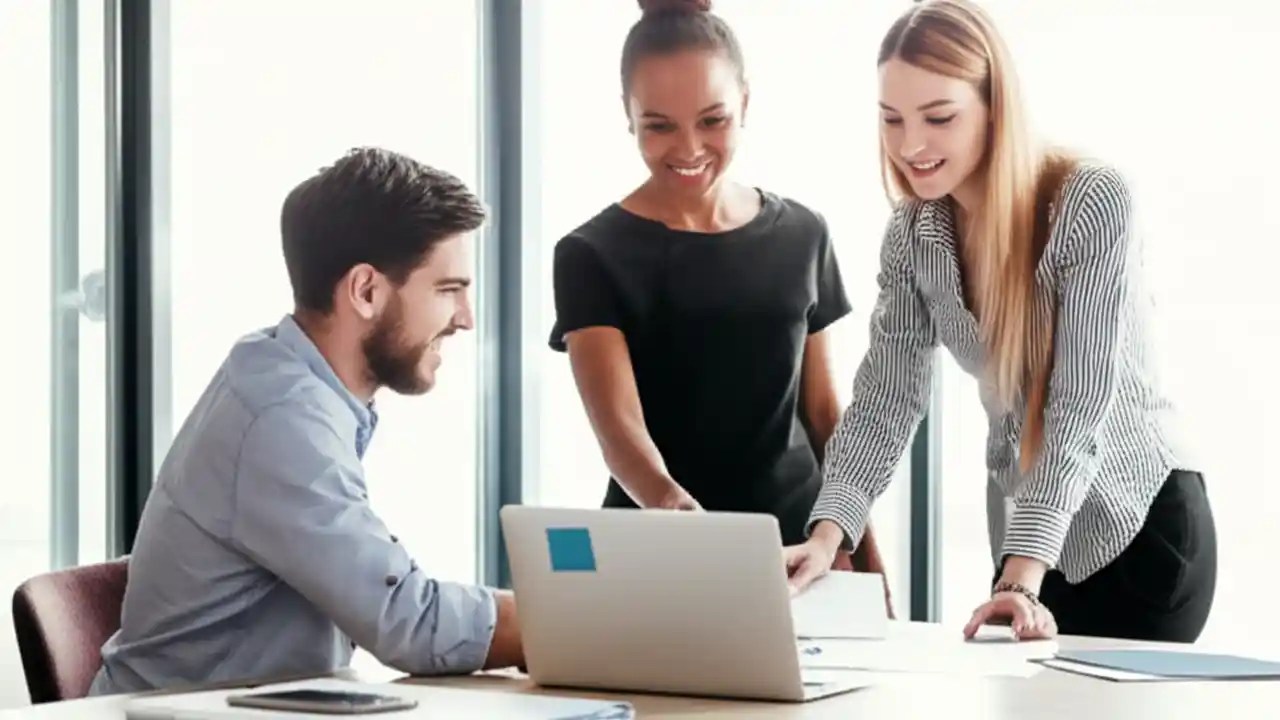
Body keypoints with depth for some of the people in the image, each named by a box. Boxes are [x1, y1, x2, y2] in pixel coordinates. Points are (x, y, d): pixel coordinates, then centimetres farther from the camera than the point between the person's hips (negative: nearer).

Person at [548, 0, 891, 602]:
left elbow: (823, 411, 11)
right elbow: (617, 423, -19)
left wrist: (866, 552, 8)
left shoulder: (802, 237, 5)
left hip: (799, 543, 3)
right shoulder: (593, 256, -7)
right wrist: (670, 503, -38)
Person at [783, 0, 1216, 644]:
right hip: (1027, 525, 5)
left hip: (1141, 521, -5)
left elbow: (1080, 404, -27)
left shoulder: (1094, 203, -21)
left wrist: (1022, 578, -36)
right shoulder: (913, 235, -4)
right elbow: (883, 402, -7)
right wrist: (828, 531, -24)